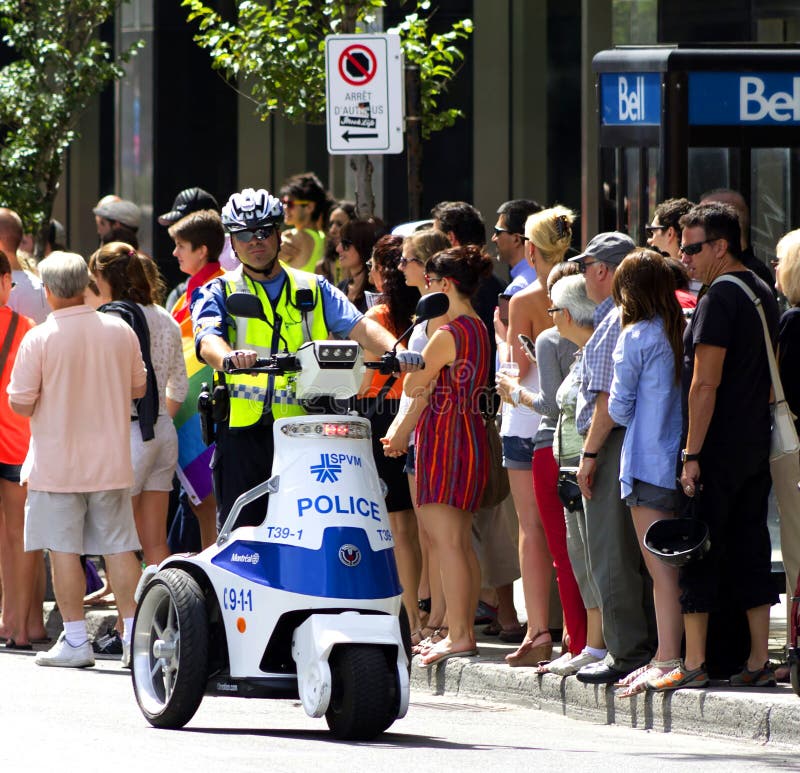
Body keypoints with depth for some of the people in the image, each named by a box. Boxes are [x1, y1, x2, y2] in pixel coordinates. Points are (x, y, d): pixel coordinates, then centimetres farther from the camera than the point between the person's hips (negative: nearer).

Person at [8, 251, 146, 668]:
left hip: (57, 465, -4)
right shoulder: (121, 332, -1)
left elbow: (20, 403, -11)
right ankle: (134, 635, 6)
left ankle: (75, 640, 2)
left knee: (64, 549, 2)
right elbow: (139, 387, 10)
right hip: (112, 462, 4)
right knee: (119, 547, 8)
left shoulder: (39, 339, -14)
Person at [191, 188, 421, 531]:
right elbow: (208, 339, -10)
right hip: (244, 429, -1)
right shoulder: (220, 293, 10)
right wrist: (229, 357, -35)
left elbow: (358, 327, 3)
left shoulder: (314, 289, 16)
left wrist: (396, 350, -18)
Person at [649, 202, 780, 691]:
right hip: (758, 447, 8)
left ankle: (694, 663, -3)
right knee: (751, 551, 9)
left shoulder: (720, 297, -14)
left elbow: (705, 383, -19)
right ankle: (759, 663, 8)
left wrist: (692, 453, -18)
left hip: (719, 448, -8)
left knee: (698, 553, -3)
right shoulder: (765, 295, 13)